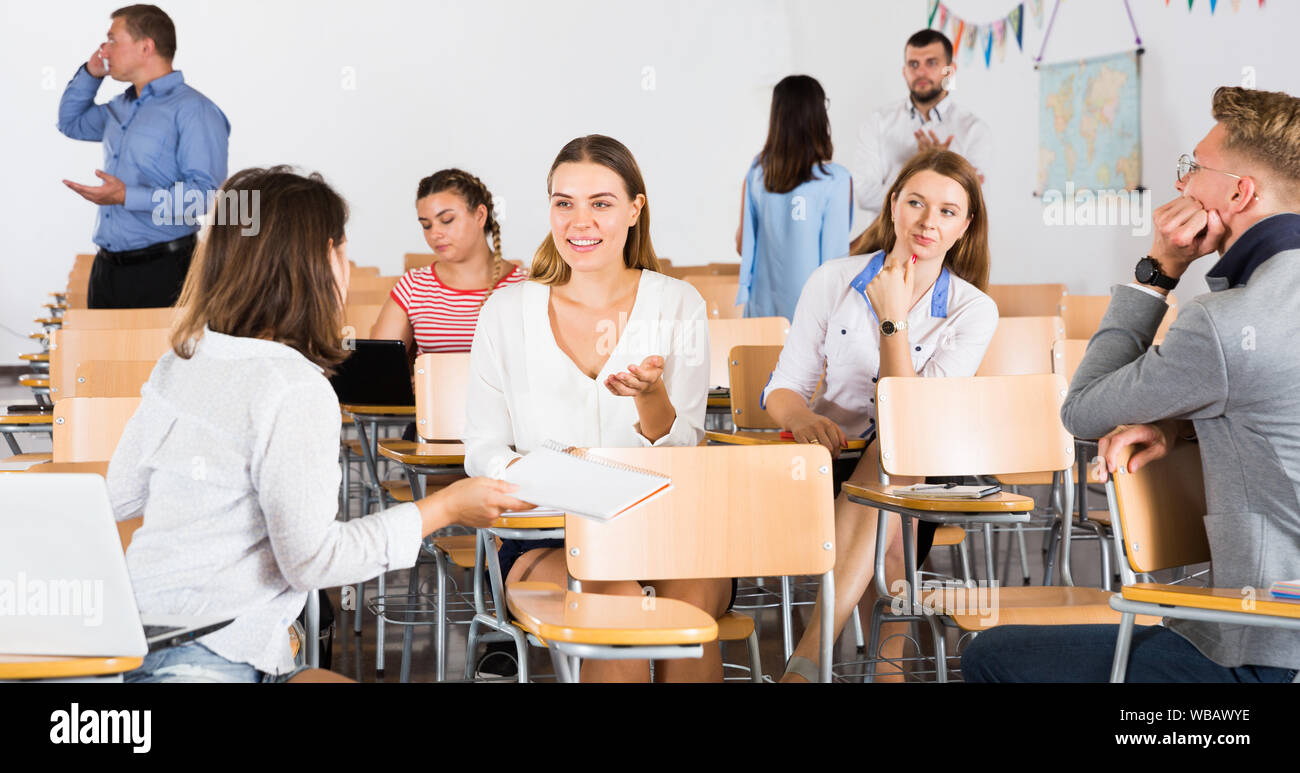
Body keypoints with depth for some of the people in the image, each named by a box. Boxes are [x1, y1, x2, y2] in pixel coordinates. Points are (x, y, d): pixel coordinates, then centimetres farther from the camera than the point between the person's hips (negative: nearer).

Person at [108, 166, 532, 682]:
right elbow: (310, 559, -18)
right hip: (210, 658, -9)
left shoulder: (180, 361, 7)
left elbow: (120, 494, 17)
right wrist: (442, 509, -10)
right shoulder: (295, 390, -19)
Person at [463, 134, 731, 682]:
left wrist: (650, 395, -22)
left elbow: (684, 454, -1)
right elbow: (482, 450, 4)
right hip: (547, 533, 0)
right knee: (615, 597, -32)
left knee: (694, 595, -32)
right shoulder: (507, 311, 6)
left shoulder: (677, 305, 5)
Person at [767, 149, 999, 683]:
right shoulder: (834, 281, 2)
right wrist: (802, 417, -22)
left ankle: (806, 659, -43)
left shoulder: (974, 311, -3)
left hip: (918, 482, -1)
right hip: (830, 469, 1)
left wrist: (893, 318, -16)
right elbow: (782, 388, 2)